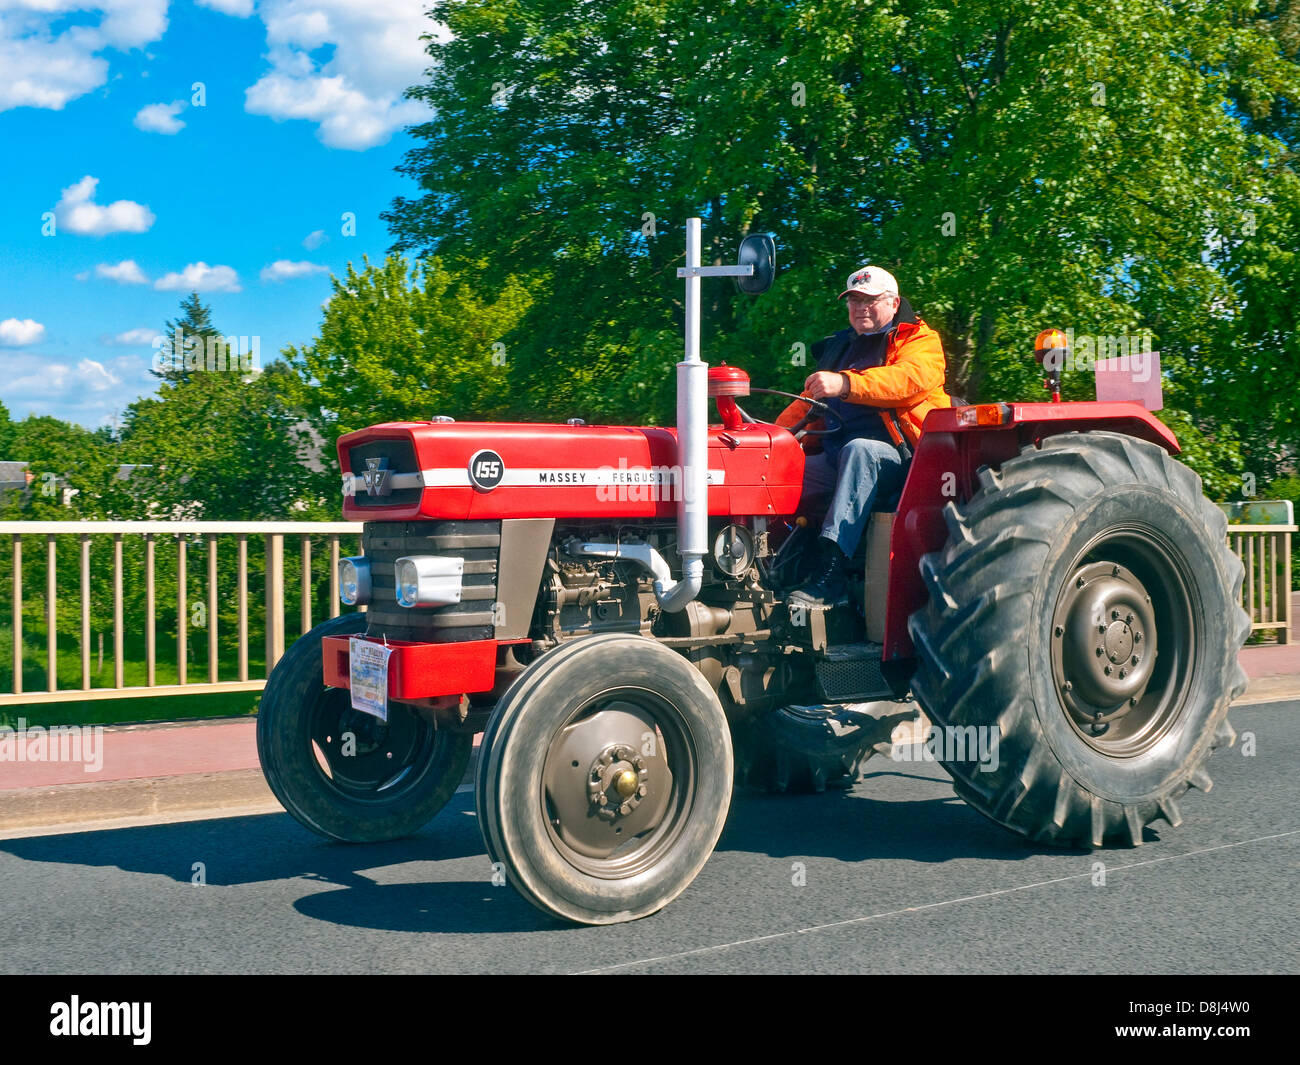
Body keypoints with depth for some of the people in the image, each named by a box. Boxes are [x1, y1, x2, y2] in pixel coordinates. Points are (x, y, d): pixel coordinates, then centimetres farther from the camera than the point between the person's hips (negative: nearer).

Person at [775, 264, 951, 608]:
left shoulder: (919, 339, 4)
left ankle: (830, 575, -48)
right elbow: (810, 404, 28)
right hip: (836, 458, 7)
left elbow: (911, 377, -20)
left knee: (859, 449, -39)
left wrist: (846, 383, -35)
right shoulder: (839, 347, 26)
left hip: (896, 457, -7)